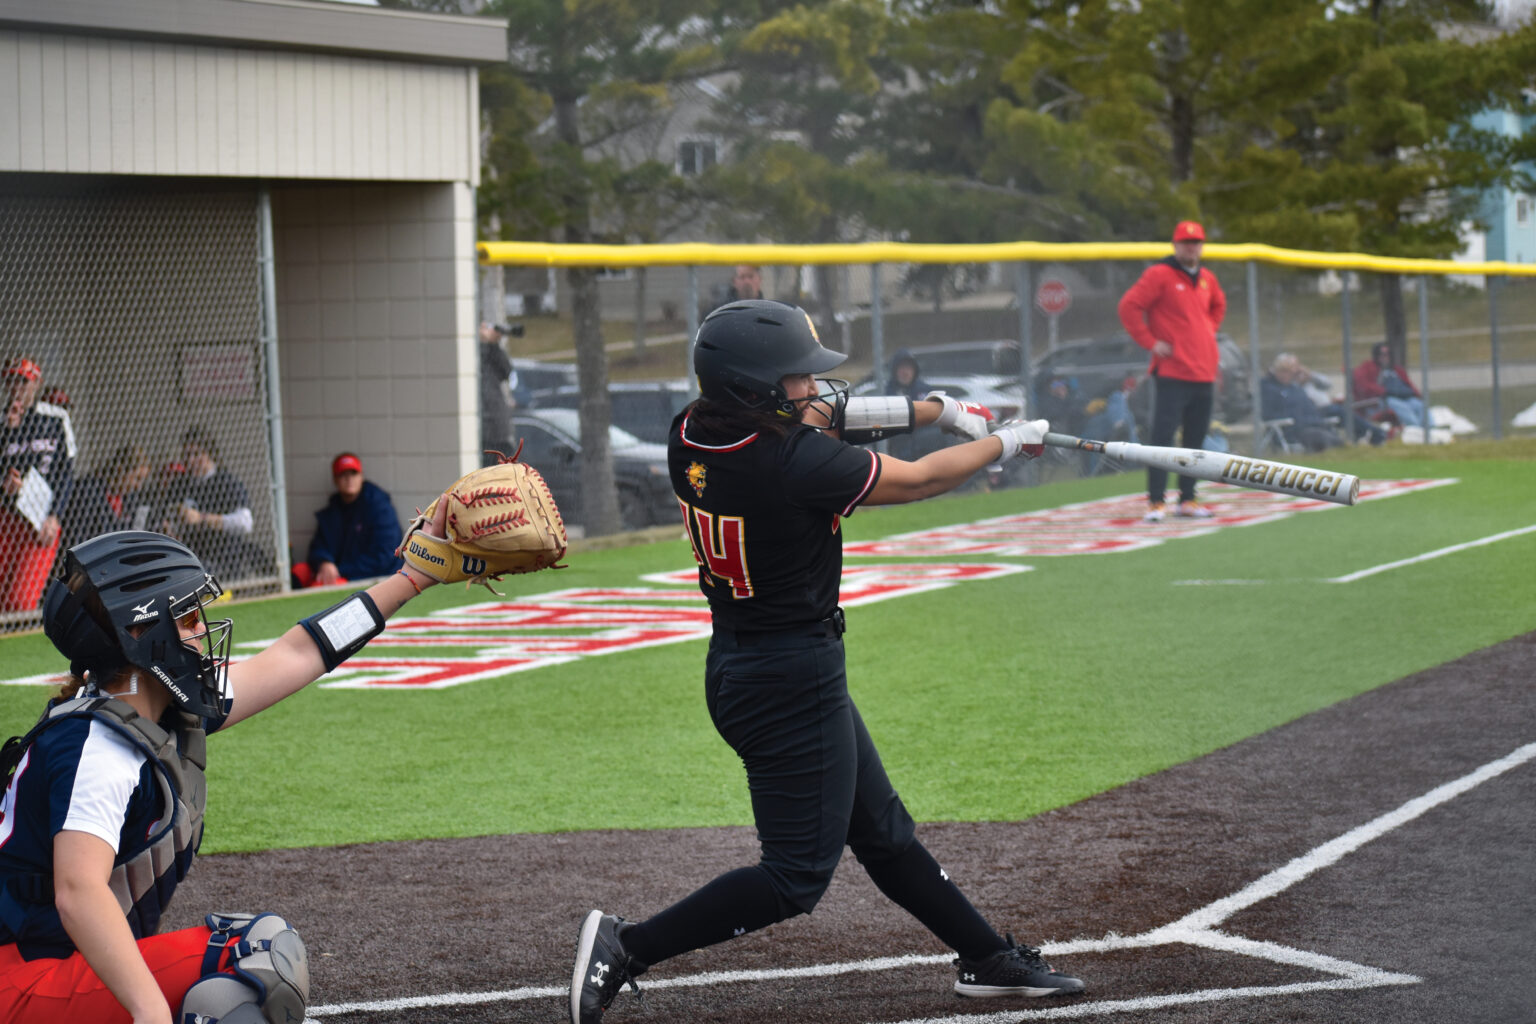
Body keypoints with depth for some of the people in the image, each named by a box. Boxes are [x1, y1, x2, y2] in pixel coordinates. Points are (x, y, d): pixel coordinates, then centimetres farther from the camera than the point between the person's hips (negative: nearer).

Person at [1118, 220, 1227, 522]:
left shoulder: (1207, 279, 14)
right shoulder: (1159, 275, -7)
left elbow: (1218, 305, 35)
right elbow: (1129, 306, -13)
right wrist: (1150, 342, -13)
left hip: (1204, 372, 7)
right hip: (1172, 372, -7)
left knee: (1196, 439, 9)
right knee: (1163, 435, -11)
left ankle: (1187, 500, 16)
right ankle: (1154, 503, -11)